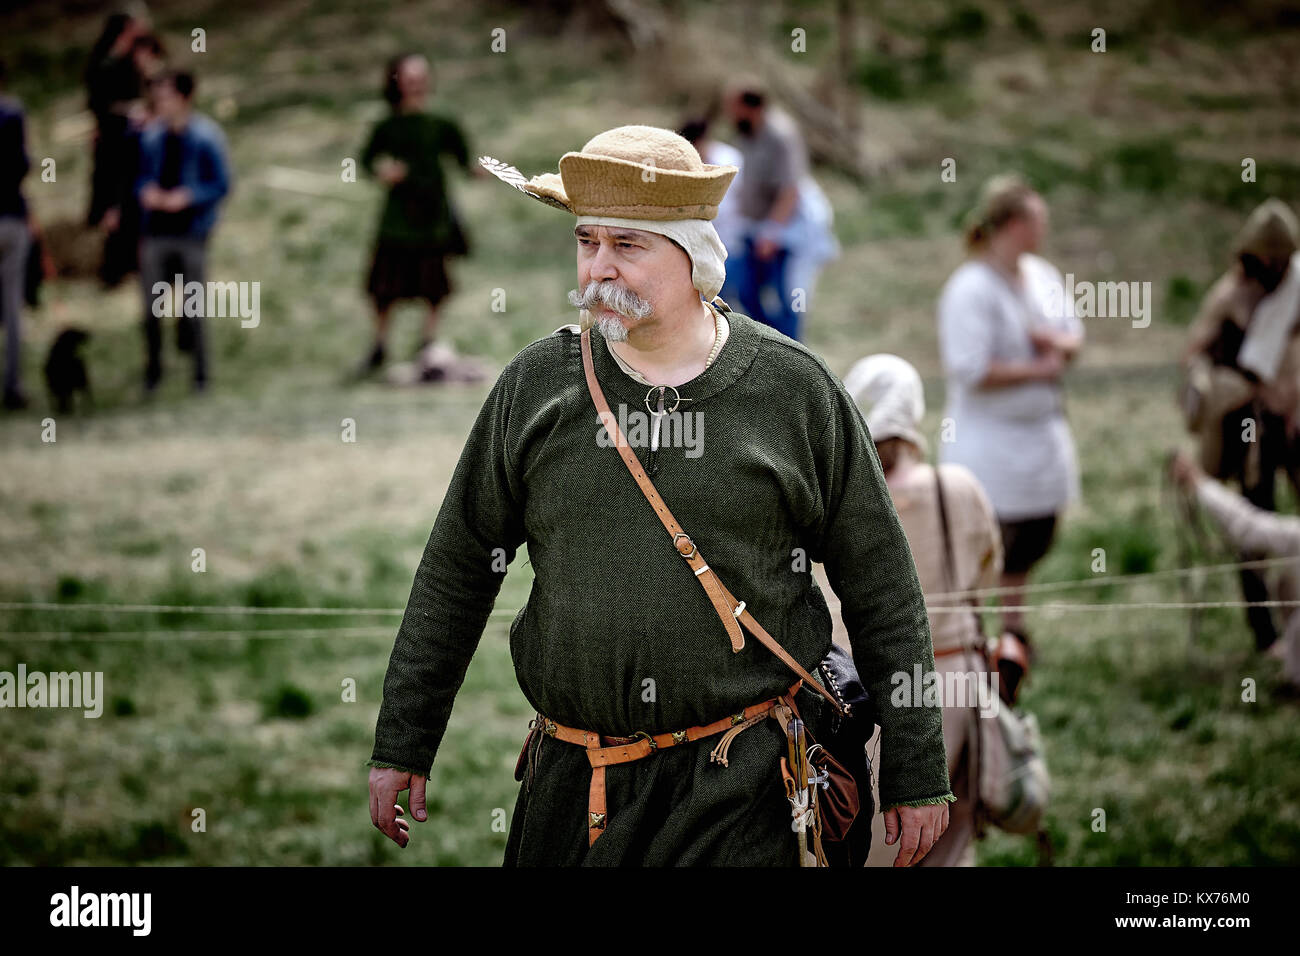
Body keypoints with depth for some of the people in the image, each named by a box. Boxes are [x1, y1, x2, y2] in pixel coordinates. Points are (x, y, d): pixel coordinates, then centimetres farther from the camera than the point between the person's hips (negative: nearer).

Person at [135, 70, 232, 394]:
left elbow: (221, 184, -5)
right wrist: (145, 192, -6)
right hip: (155, 232, 3)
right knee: (151, 307, 4)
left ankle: (200, 373, 13)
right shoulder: (151, 137, 6)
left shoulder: (207, 136, -5)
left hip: (191, 233, -3)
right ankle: (153, 370, 17)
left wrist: (188, 196, -18)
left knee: (193, 309, 2)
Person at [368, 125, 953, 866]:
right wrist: (401, 747, 11)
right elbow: (455, 574, 12)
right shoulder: (536, 387, 4)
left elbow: (883, 589, 4)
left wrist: (917, 775, 4)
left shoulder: (795, 389, -1)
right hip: (570, 790, 2)